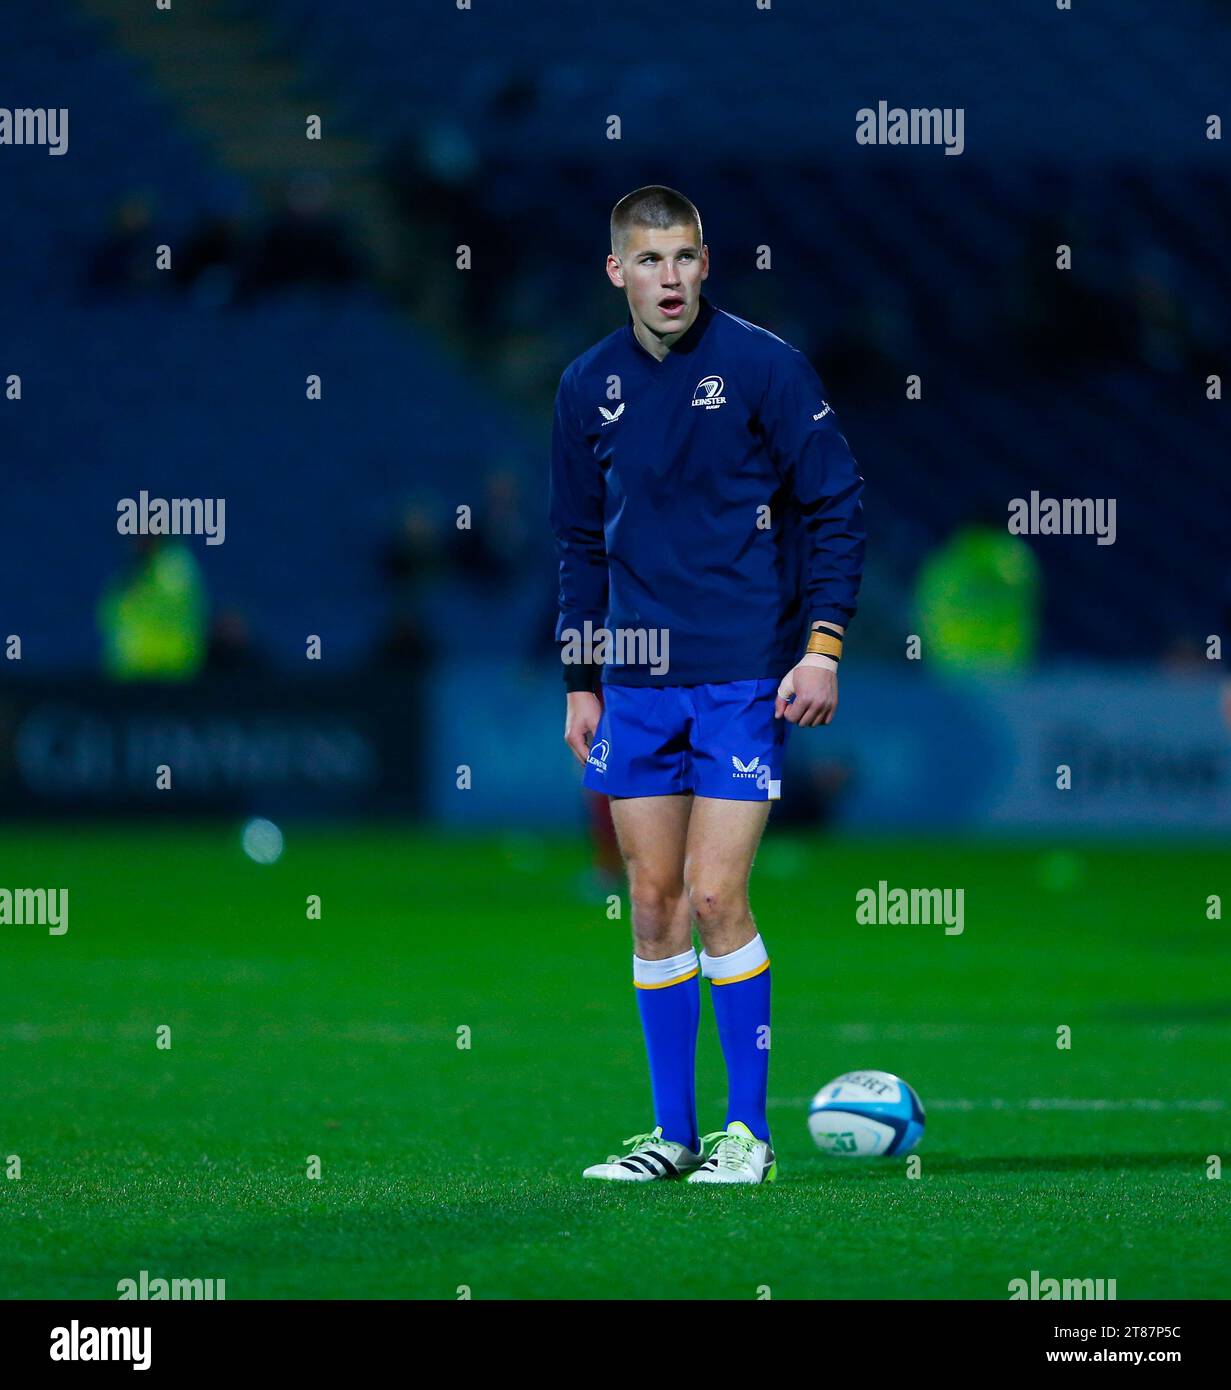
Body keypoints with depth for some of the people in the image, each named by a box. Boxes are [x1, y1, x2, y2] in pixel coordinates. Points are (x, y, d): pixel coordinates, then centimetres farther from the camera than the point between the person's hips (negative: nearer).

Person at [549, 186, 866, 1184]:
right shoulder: (589, 387, 7)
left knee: (716, 897, -10)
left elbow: (837, 506, -2)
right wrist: (580, 681, 13)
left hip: (746, 677, -4)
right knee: (654, 903, 5)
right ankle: (674, 1133, 13)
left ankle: (750, 1132, 0)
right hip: (637, 680, 4)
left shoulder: (765, 366, -6)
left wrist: (824, 643, -9)